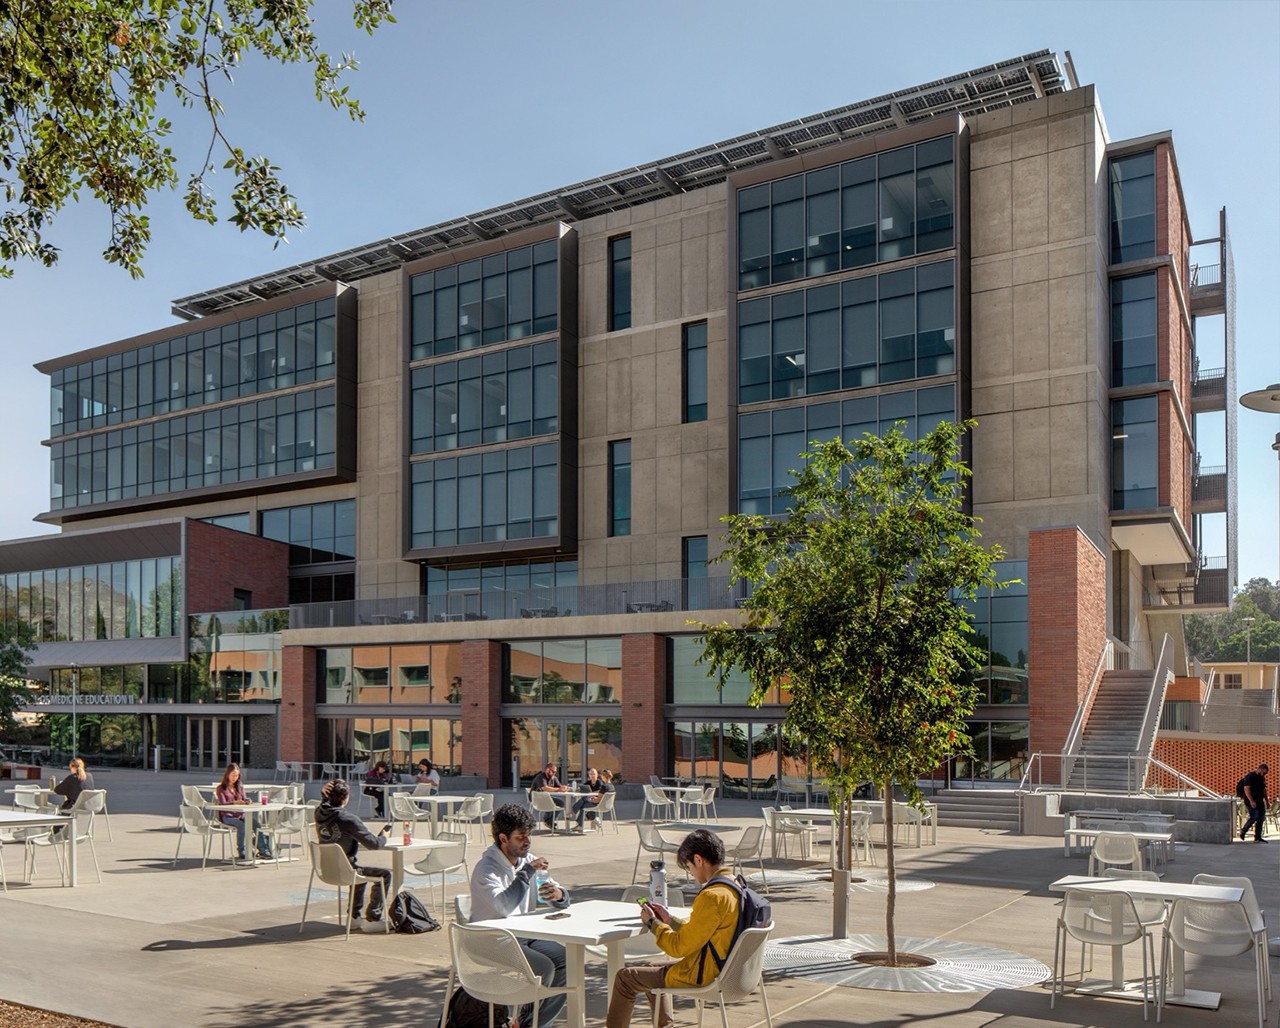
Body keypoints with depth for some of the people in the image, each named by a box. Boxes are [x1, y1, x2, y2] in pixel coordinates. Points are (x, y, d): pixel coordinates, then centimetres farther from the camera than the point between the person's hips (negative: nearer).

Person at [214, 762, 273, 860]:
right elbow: (223, 804, -9)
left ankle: (263, 850, -30)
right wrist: (235, 802, -27)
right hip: (227, 816, -4)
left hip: (240, 814, 4)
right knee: (241, 825, -35)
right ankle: (242, 851, -26)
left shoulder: (240, 787, 20)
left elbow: (244, 800, 14)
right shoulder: (221, 788, 4)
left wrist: (247, 801, -12)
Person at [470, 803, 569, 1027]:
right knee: (544, 967, -26)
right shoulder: (486, 868, -14)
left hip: (525, 936, 7)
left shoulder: (527, 861, 7)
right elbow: (505, 906, -32)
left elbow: (562, 899, 12)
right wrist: (527, 872, -25)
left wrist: (559, 895, -14)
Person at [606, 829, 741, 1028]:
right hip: (719, 968, 10)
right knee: (649, 969, 28)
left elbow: (679, 947, -20)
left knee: (626, 977, 4)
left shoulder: (712, 897, -27)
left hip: (700, 976, -9)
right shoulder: (732, 887, 2)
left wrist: (652, 923, -6)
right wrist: (670, 920, 10)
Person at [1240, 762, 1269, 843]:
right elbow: (1246, 789, -19)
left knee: (1261, 818, 4)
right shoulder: (1250, 777, -11)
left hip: (1260, 802, 8)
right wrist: (1251, 801, -26)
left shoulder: (1262, 778, 15)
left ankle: (1258, 837, 10)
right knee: (1254, 817, -15)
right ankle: (1243, 831, 6)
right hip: (1251, 802, -8)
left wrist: (1266, 801, 18)